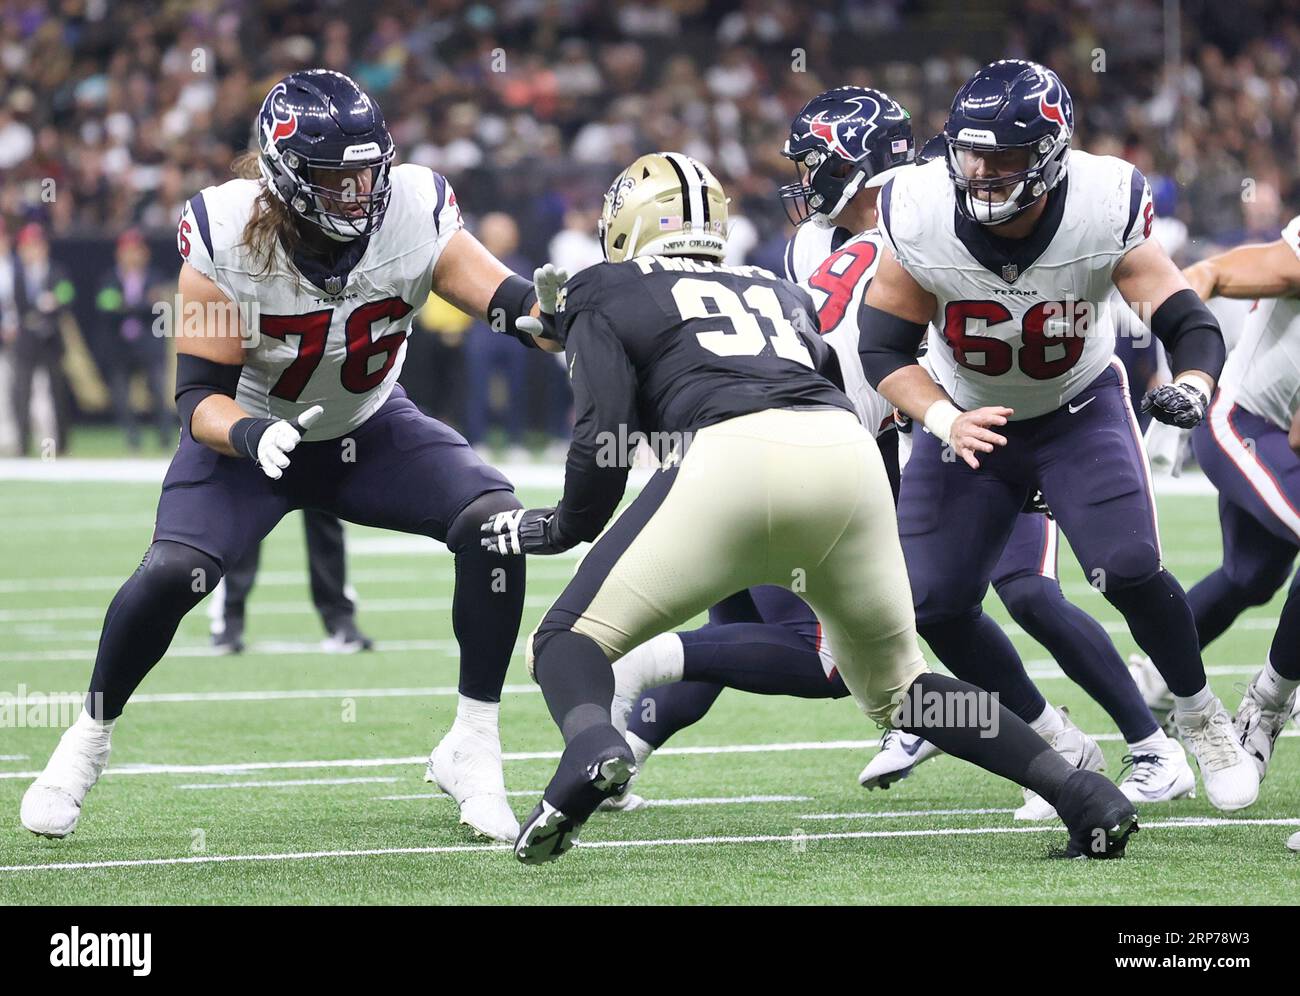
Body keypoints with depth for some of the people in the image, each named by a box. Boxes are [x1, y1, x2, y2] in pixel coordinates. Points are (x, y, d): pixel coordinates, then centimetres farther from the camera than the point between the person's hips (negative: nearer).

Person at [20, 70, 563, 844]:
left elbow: (513, 302, -26)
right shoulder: (225, 241, -27)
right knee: (173, 572, -25)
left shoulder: (416, 214, -24)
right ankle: (87, 744, 3)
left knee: (495, 519, -21)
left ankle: (474, 749, -8)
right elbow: (199, 396, -23)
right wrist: (249, 434, -44)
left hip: (369, 431, 2)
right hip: (251, 434, -2)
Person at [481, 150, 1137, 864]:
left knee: (569, 639, 9)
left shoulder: (605, 302, 21)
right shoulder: (778, 294, 35)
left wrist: (562, 527, 24)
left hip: (732, 456, -4)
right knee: (896, 690, 23)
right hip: (850, 456, 5)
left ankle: (592, 749, -25)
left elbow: (604, 438, 8)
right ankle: (1083, 793, 7)